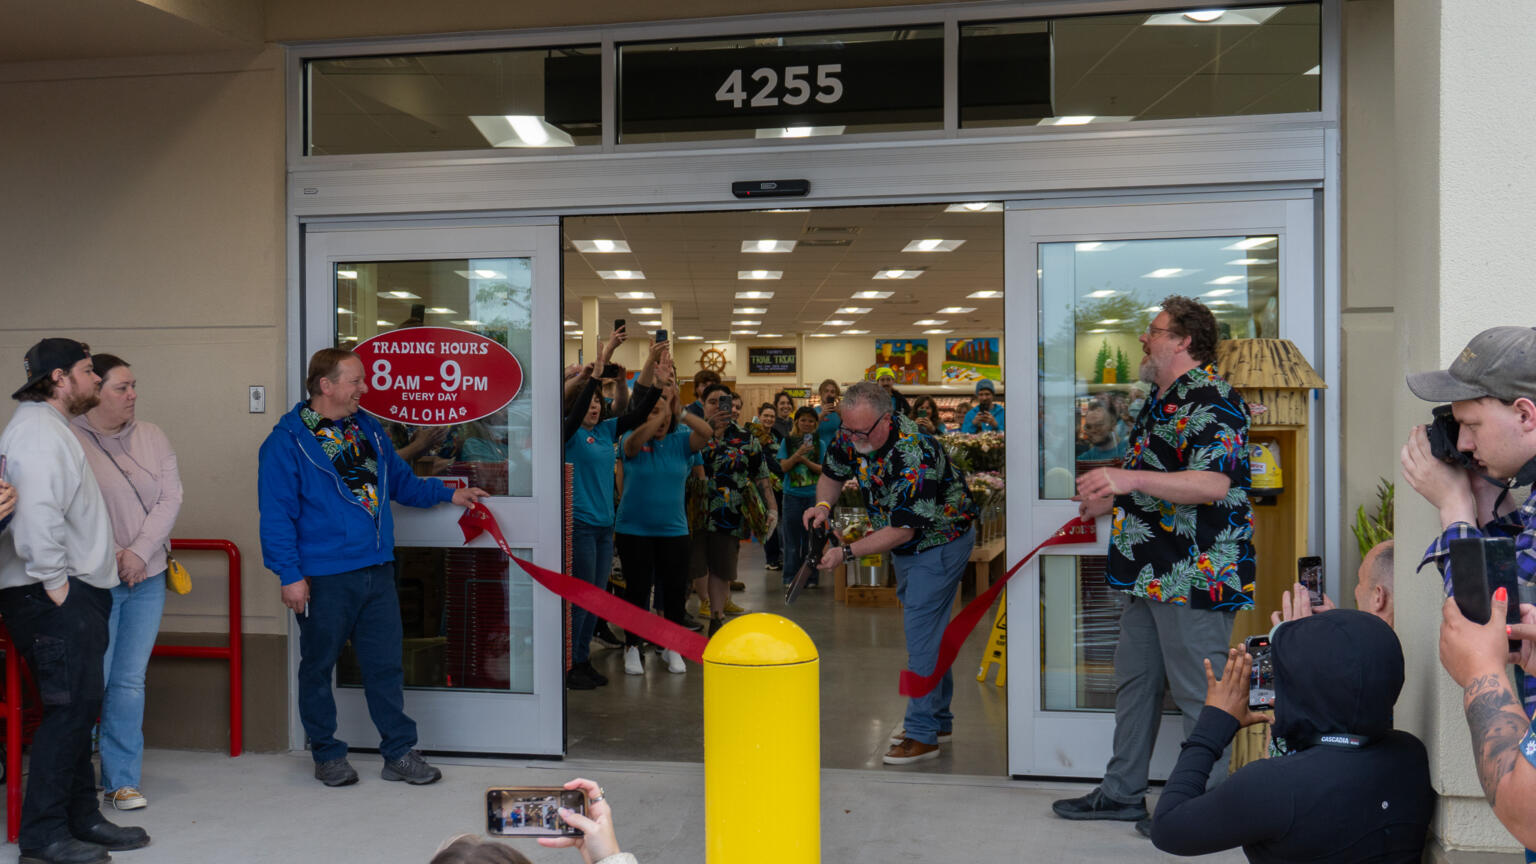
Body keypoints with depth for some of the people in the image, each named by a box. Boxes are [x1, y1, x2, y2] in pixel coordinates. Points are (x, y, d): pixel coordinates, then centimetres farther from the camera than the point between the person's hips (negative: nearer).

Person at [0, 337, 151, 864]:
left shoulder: (54, 429, 22)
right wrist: (55, 582, -21)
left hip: (75, 593, 11)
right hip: (54, 598, -11)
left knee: (78, 710, 14)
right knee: (68, 710, -9)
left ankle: (82, 818, 22)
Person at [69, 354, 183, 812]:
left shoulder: (151, 437, 7)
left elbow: (171, 499, 3)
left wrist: (140, 552, -7)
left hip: (147, 577, 4)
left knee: (130, 680, 7)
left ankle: (122, 779, 16)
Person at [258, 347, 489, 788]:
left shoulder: (368, 429, 13)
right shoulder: (286, 442, -9)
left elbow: (401, 481, 25)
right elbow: (277, 516, -11)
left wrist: (449, 494, 17)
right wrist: (290, 574, -15)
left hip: (377, 571, 6)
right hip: (323, 577, -6)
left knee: (386, 664, 9)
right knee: (318, 666, 9)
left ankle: (399, 752, 17)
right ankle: (327, 754, 24)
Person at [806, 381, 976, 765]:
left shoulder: (915, 456, -35)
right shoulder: (852, 437, -11)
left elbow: (904, 528, -31)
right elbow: (832, 472, 8)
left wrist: (847, 552, -31)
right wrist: (824, 505, -14)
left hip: (941, 542, -8)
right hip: (906, 547, 9)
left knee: (921, 634, -12)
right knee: (927, 631, 16)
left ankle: (922, 735, -6)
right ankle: (939, 719, 28)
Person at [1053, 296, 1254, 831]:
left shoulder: (1211, 399, -15)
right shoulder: (1163, 401, 18)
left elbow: (1213, 484, -29)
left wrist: (1128, 478, -35)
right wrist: (1110, 501, 25)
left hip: (1195, 576, -11)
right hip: (1151, 574, 11)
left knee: (1197, 695, -1)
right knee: (1134, 682, 16)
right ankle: (1122, 793, 27)